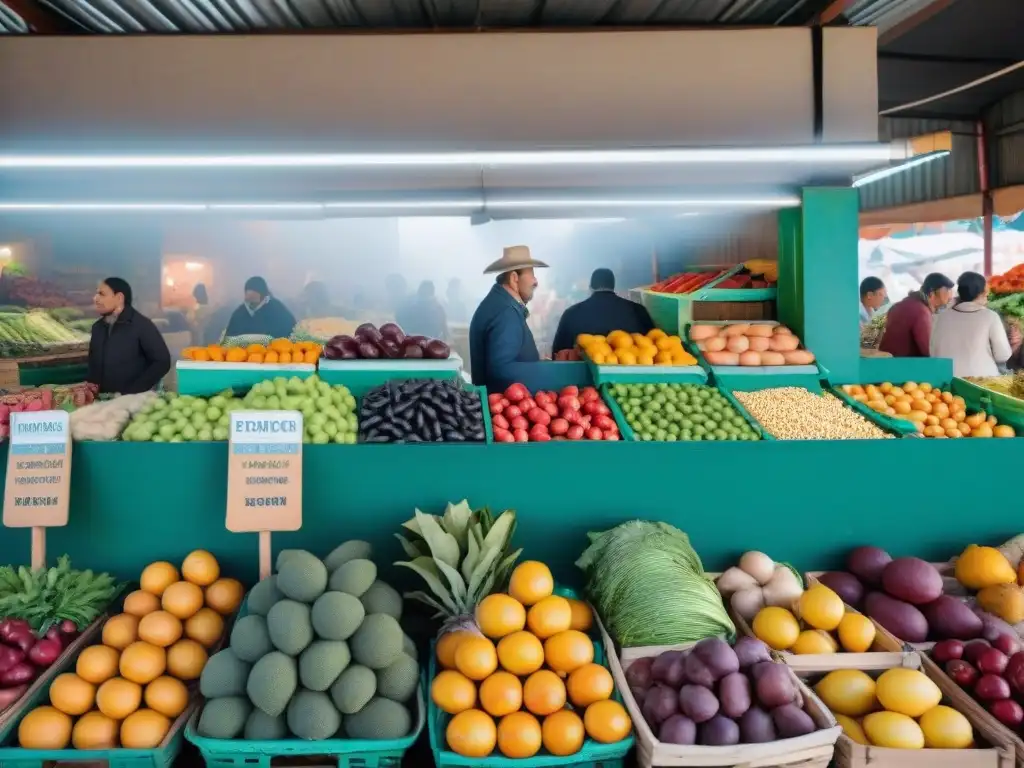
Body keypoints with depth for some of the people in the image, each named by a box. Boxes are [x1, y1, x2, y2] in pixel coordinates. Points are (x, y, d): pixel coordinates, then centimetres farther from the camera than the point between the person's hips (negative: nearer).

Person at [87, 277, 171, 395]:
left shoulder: (141, 324, -7)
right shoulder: (98, 327, 12)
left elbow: (162, 362, -11)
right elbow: (93, 363, 20)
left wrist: (131, 393, -15)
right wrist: (90, 387, 0)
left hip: (135, 399, -5)